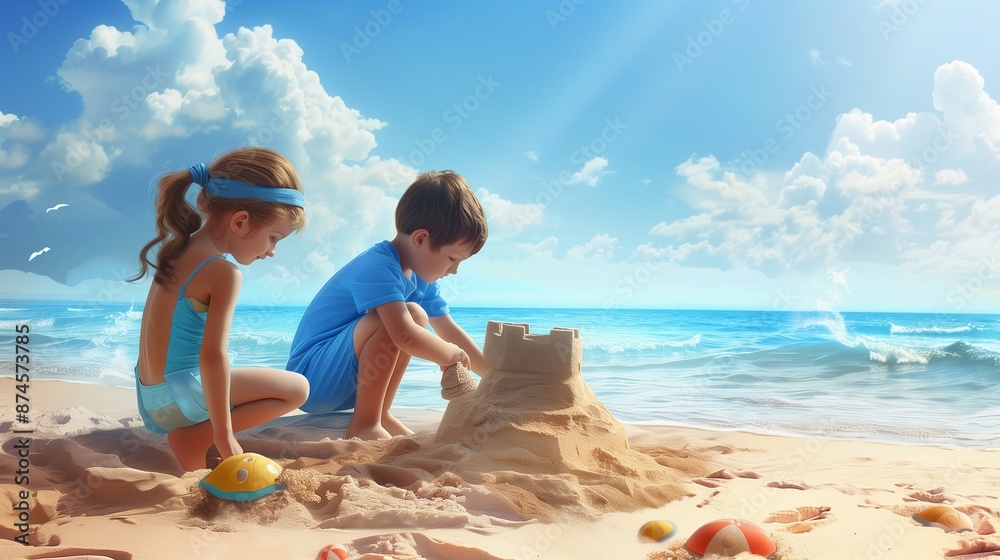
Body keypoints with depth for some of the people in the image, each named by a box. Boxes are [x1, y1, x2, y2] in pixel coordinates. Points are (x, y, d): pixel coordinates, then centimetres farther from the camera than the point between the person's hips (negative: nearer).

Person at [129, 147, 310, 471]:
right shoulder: (223, 272, -19)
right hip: (181, 396, -9)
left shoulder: (178, 250, 8)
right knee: (297, 388, -3)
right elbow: (213, 355, -25)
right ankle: (193, 435, -8)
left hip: (150, 398, 9)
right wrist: (223, 434, -19)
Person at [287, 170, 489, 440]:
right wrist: (452, 354, -17)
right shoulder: (378, 268, -23)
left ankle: (380, 414, 3)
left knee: (417, 316, 6)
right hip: (311, 378, -9)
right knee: (393, 321, -27)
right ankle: (364, 425, -17)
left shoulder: (420, 279, 6)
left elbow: (451, 332, 14)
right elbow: (404, 335, -35)